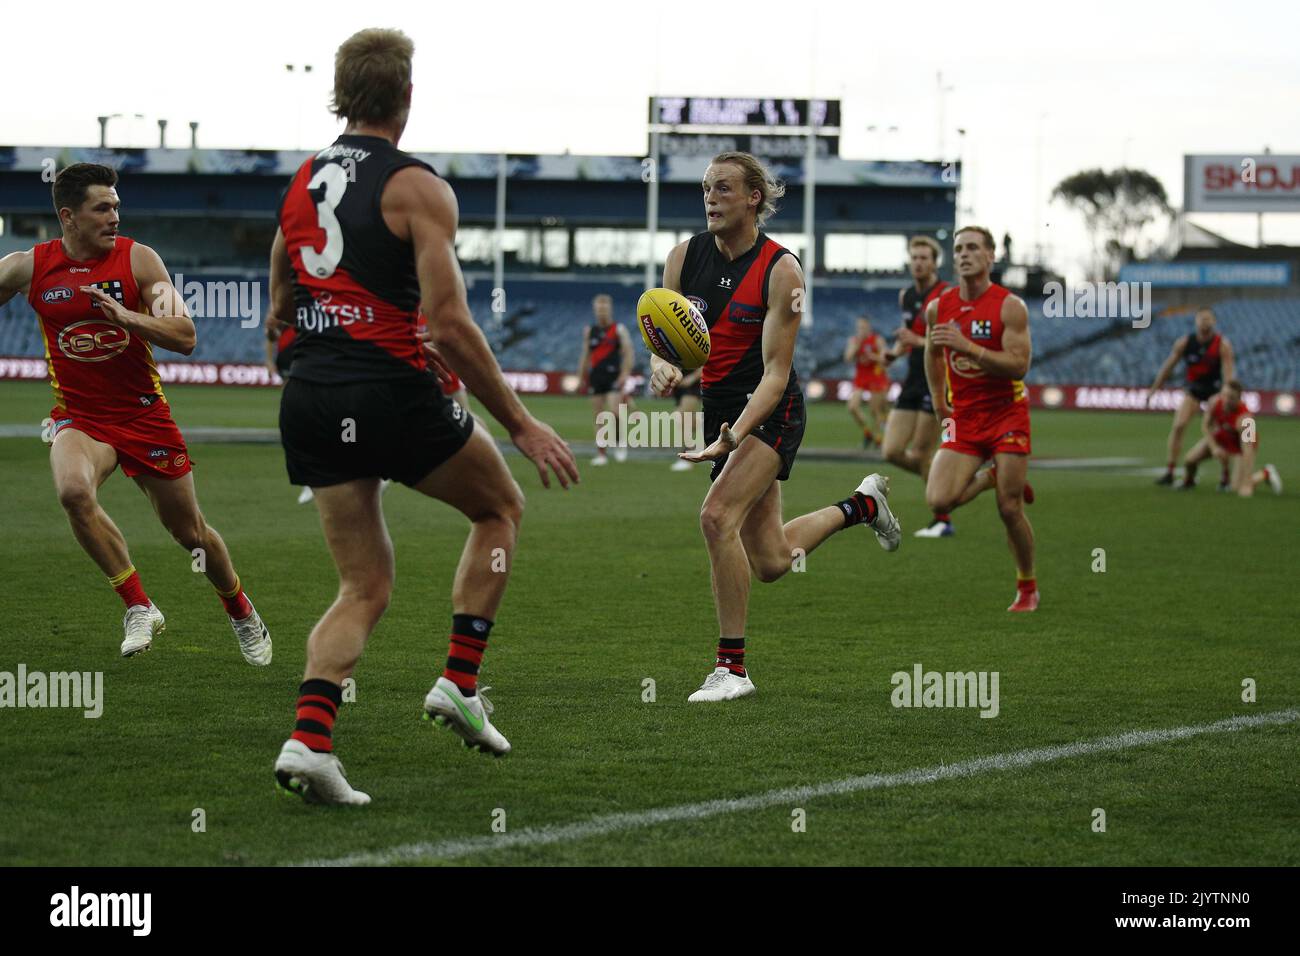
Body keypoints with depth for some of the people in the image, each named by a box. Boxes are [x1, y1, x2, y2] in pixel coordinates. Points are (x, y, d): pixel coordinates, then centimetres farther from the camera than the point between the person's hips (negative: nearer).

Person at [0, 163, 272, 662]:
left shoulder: (138, 260, -9)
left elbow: (185, 337, -14)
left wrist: (124, 316, -28)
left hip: (144, 415, 0)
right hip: (79, 418, 0)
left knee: (190, 531, 10)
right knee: (74, 491, -33)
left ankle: (241, 612, 40)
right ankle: (139, 607, -19)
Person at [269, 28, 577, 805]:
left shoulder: (302, 182, 13)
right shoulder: (417, 187, -8)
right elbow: (451, 322, -15)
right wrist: (521, 426, -10)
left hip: (311, 394, 6)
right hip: (390, 394, -6)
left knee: (365, 588, 11)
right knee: (501, 508, 21)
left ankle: (309, 739, -10)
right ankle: (460, 683, 11)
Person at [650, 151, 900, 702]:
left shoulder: (781, 271, -16)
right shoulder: (685, 256, -1)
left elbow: (775, 374, -19)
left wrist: (734, 435, -32)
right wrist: (663, 367, -24)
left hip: (770, 410, -6)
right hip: (719, 408, 6)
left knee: (717, 516, -27)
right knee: (771, 563, 11)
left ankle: (732, 667, -16)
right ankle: (861, 504, 41)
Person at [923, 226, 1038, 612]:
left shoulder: (1009, 307, -11)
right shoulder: (938, 308, 2)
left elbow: (1019, 365, -20)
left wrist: (968, 347, -29)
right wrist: (939, 403, 16)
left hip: (1007, 416, -3)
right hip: (963, 418, 3)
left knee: (1010, 510, -4)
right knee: (939, 500, -15)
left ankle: (1028, 589, 17)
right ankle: (988, 478, 19)